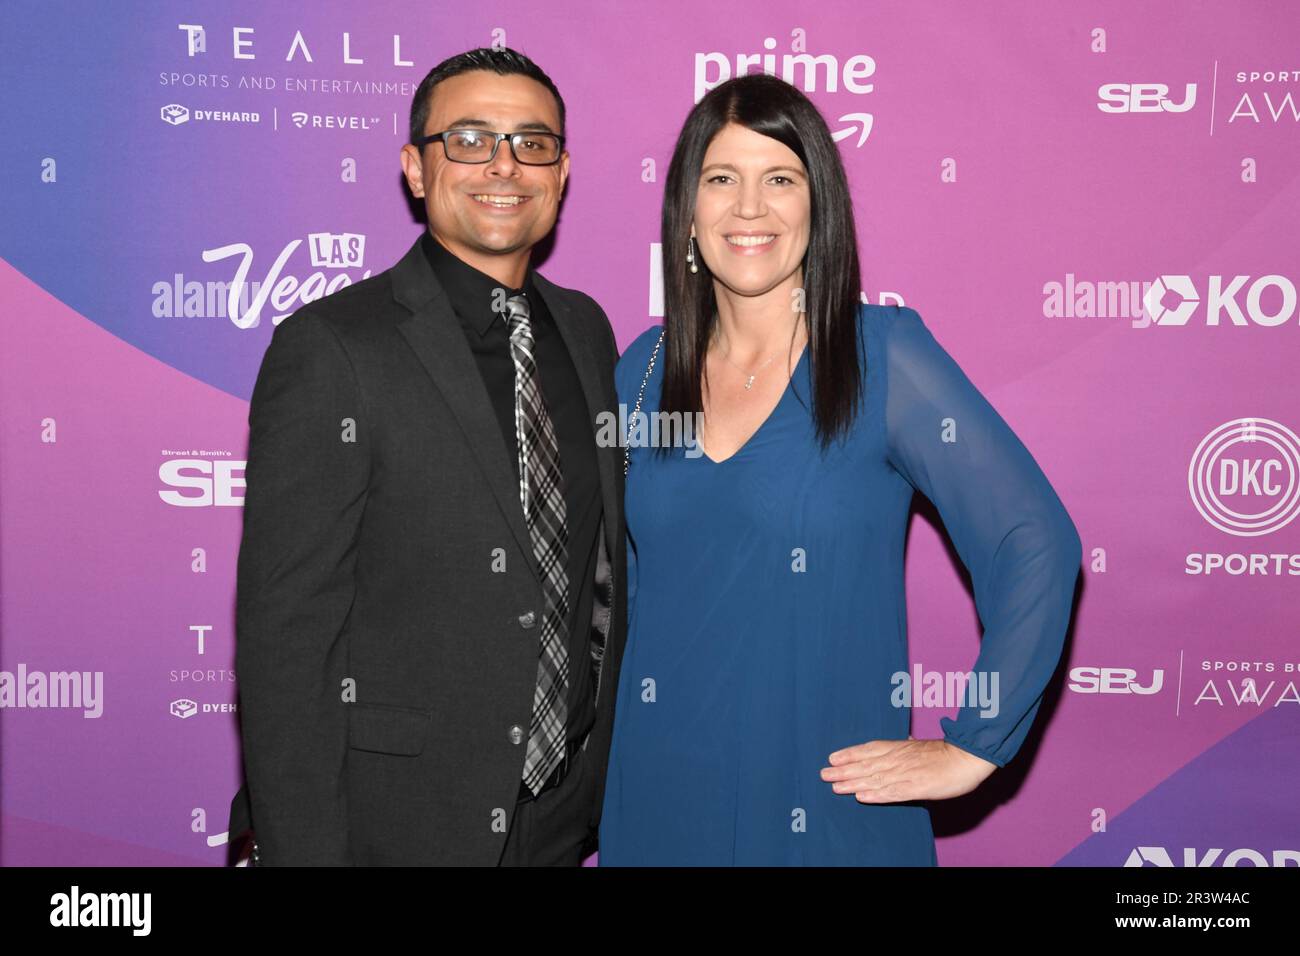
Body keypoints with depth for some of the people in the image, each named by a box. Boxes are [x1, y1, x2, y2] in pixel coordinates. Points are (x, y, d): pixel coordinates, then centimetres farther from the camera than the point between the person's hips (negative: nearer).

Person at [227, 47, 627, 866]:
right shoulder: (330, 349, -14)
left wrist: (611, 781, 11)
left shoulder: (587, 329, 5)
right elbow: (284, 630, -15)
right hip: (394, 822, -5)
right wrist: (301, 848, -16)